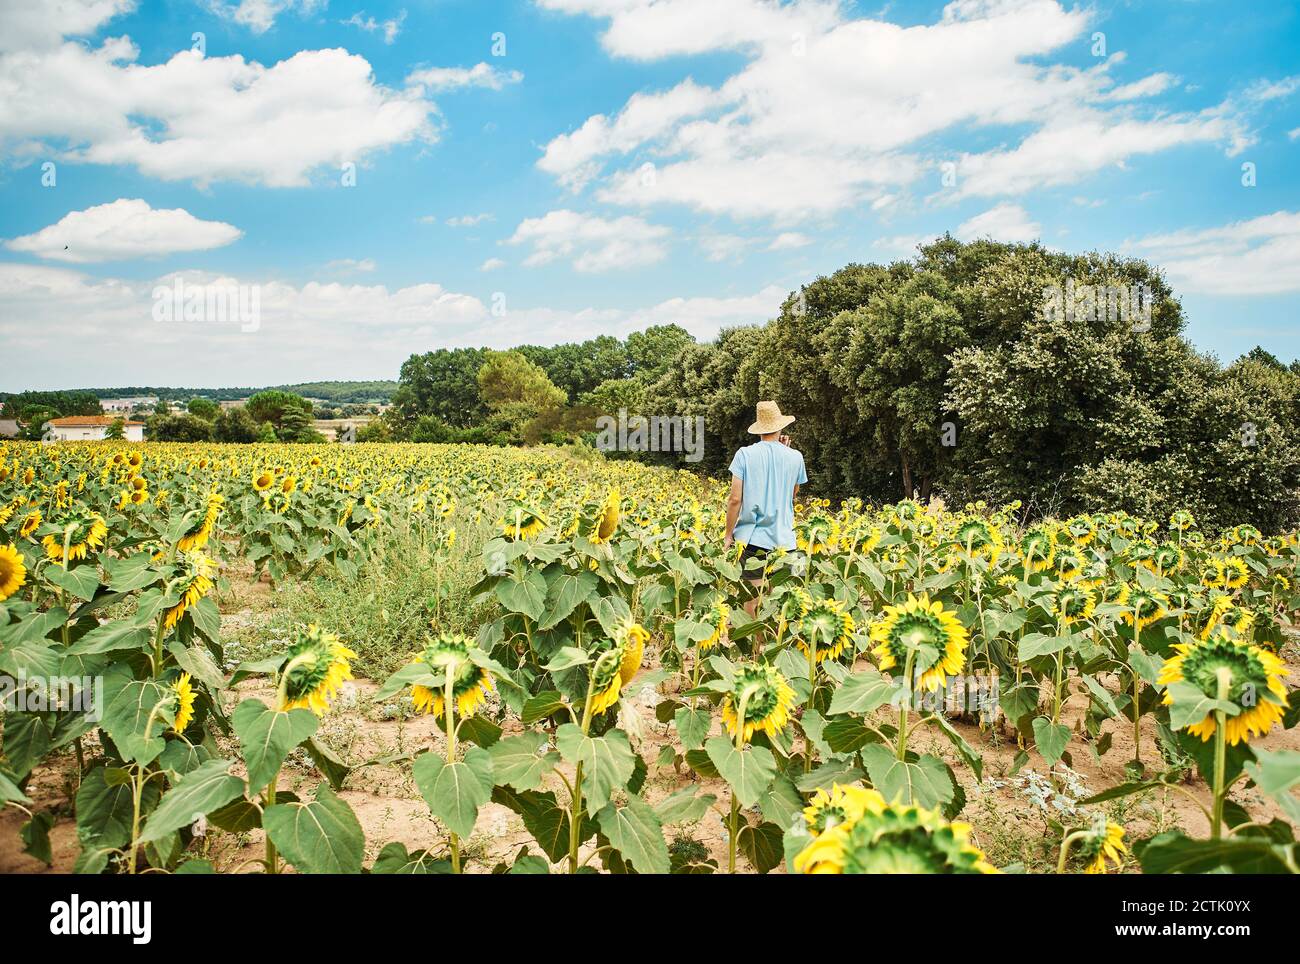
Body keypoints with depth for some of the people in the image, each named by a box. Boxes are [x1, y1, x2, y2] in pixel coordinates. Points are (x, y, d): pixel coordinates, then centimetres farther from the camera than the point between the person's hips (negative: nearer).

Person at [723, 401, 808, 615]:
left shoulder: (745, 454, -5)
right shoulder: (795, 457, 2)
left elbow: (735, 499, -9)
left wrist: (728, 534, 2)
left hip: (752, 537, -1)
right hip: (783, 539, 1)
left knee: (753, 597, 4)